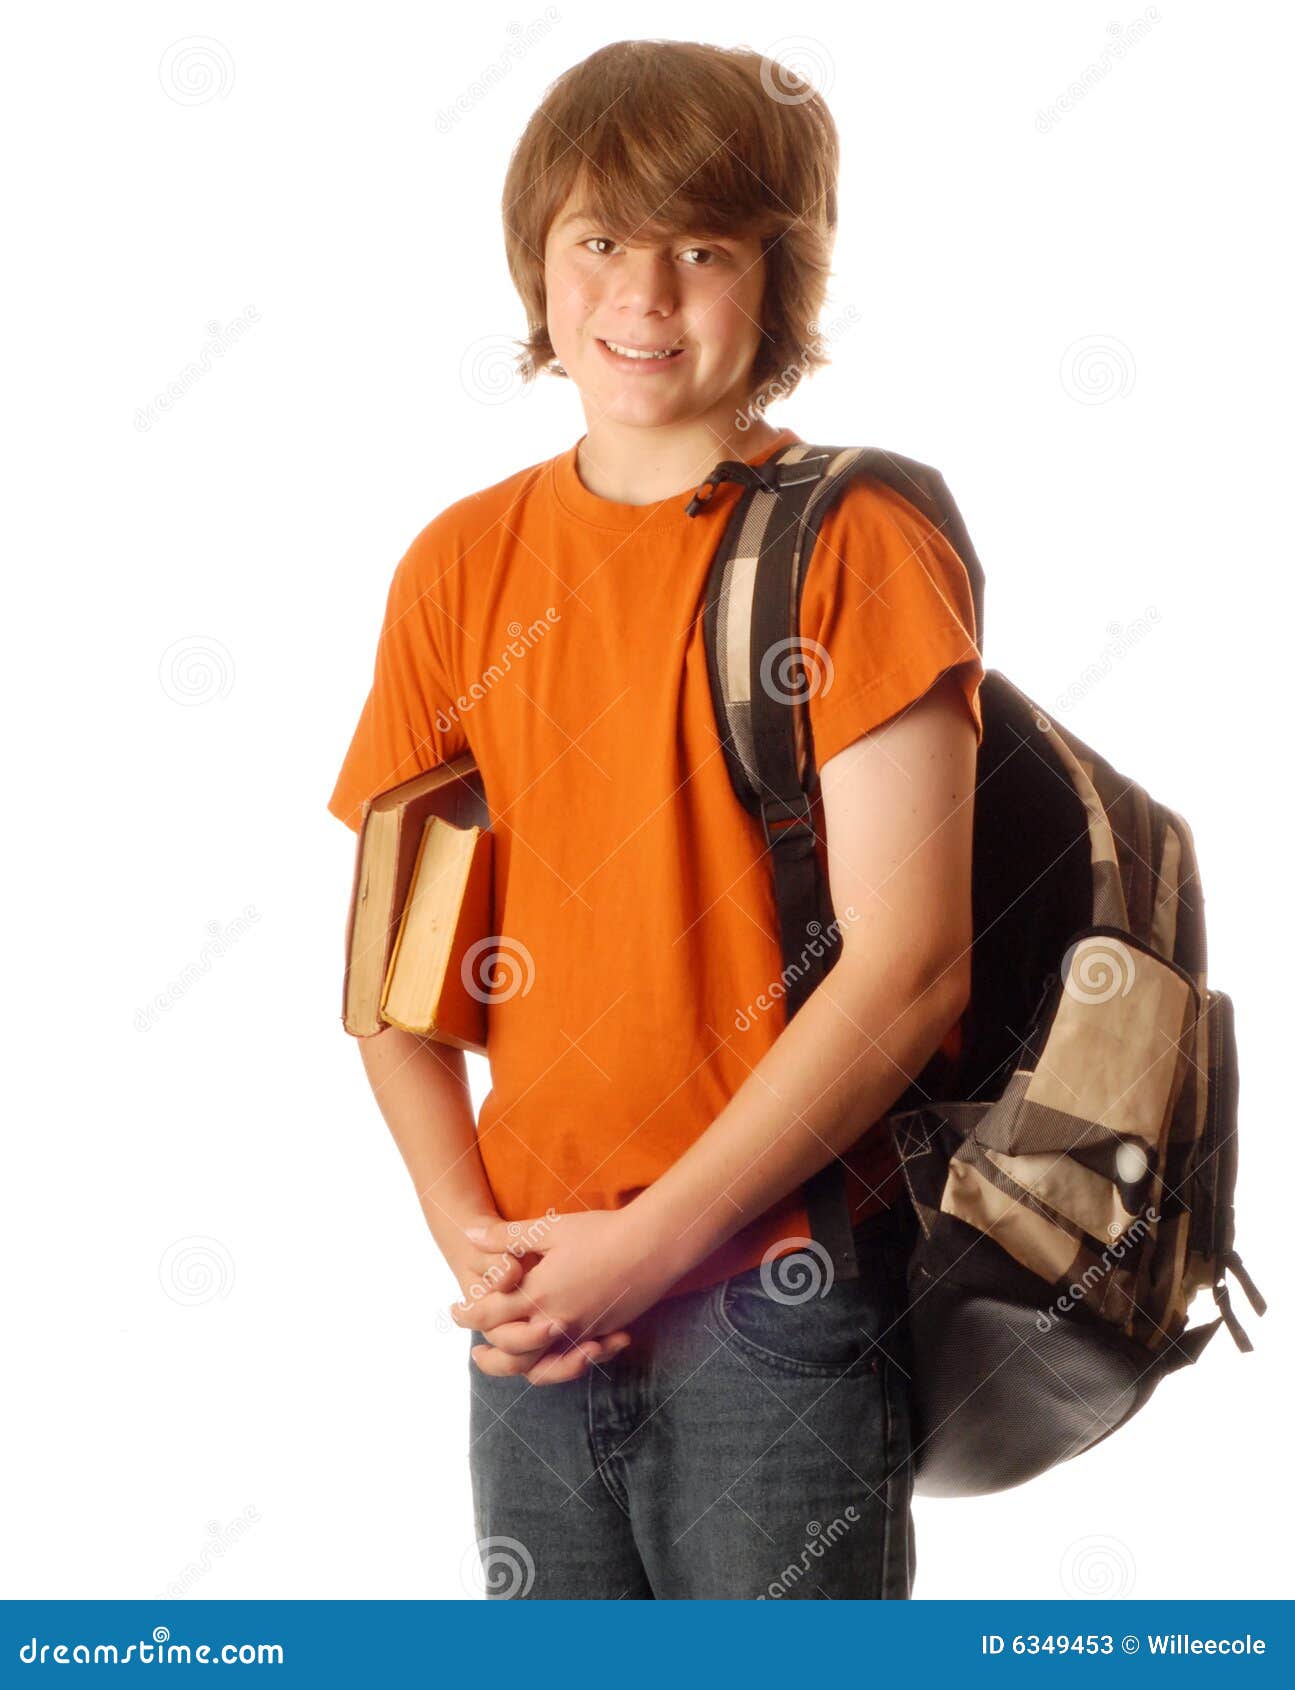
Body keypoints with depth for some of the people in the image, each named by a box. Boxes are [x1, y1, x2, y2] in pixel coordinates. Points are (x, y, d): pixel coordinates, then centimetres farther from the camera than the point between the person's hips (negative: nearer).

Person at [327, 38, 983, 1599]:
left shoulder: (855, 548, -6)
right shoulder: (460, 567, 7)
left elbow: (908, 966, -13)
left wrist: (652, 1241, -13)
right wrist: (467, 1232, -4)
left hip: (776, 1281, -4)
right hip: (538, 1300, 4)